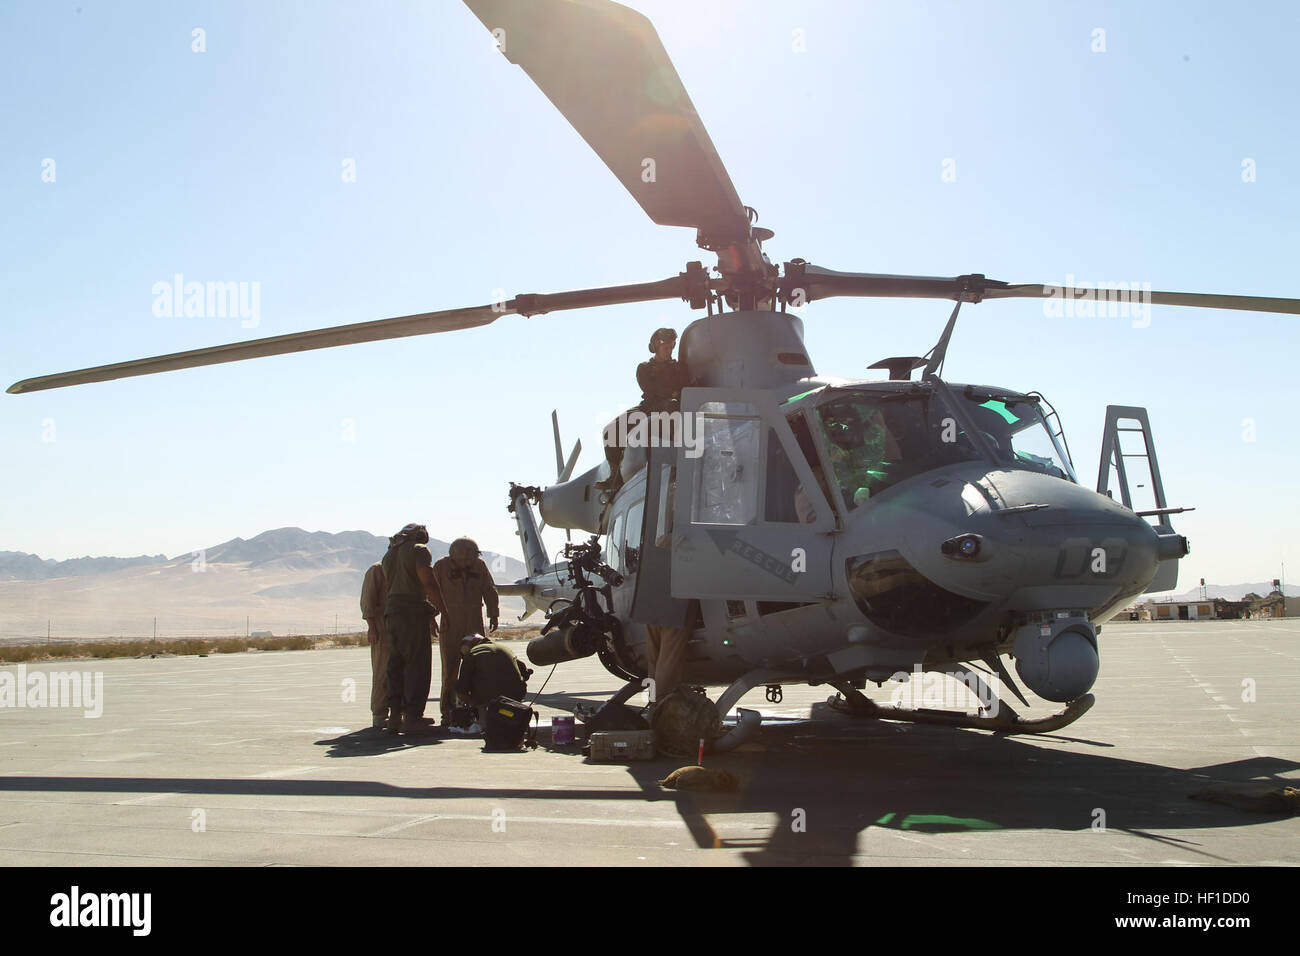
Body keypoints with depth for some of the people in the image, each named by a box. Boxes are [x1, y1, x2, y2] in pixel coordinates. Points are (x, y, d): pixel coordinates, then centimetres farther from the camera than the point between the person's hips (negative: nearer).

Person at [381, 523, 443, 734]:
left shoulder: (389, 555, 23)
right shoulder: (419, 550, -2)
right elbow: (428, 583, -13)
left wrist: (428, 615, 21)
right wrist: (441, 608, -1)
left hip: (392, 613, 8)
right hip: (413, 612, -8)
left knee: (396, 664, 9)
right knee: (417, 664, -7)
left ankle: (395, 716, 8)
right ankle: (412, 717, -12)